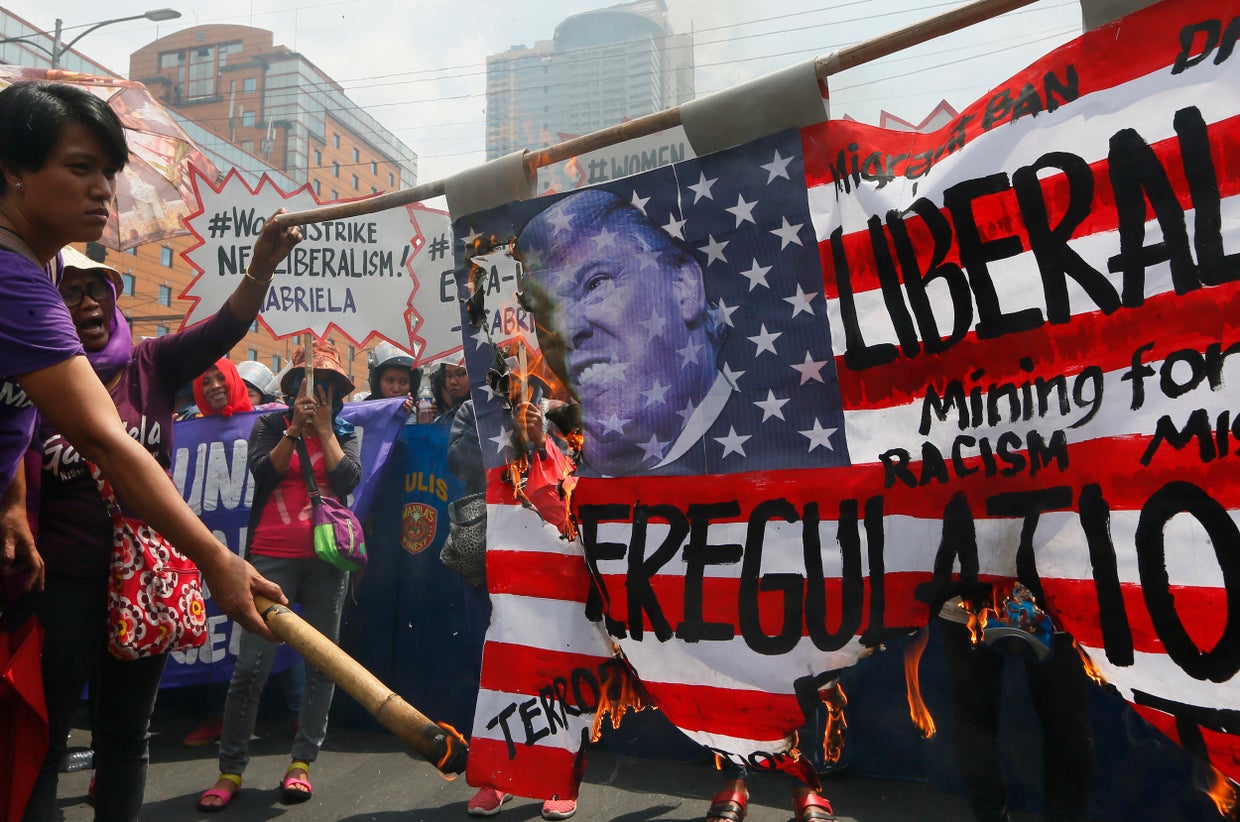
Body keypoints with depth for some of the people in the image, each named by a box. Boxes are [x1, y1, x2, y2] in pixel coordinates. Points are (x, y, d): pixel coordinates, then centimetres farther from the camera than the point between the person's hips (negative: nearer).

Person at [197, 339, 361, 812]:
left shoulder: (345, 433, 12)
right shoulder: (270, 425, 9)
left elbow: (348, 479, -6)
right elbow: (264, 472, -7)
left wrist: (323, 428, -4)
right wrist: (296, 429, -11)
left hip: (326, 558, 2)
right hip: (271, 556, -1)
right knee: (252, 664, -4)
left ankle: (302, 762, 15)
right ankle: (230, 770, 9)